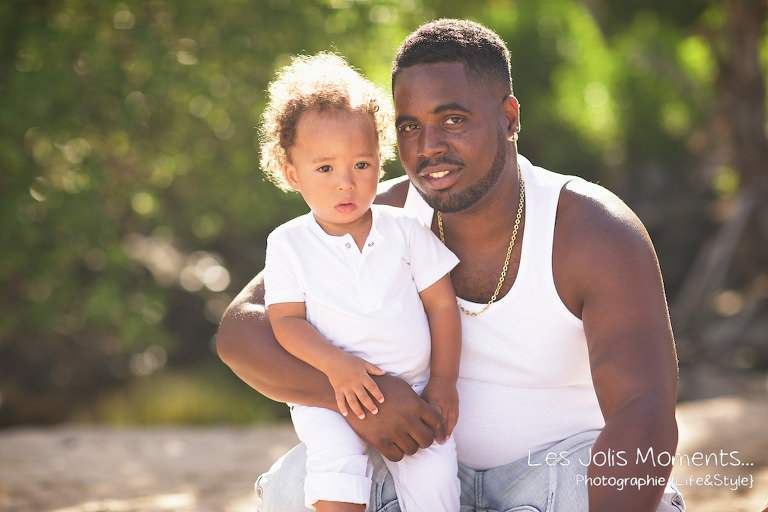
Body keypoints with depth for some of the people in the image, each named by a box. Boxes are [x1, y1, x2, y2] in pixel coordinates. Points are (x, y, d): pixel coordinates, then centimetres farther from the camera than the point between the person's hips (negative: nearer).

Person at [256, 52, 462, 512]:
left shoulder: (405, 230, 5)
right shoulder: (288, 244, 2)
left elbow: (442, 306, 7)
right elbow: (286, 320, -3)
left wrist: (443, 381, 0)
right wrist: (336, 365, -18)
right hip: (330, 395, -1)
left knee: (432, 472, -19)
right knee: (336, 457, -29)